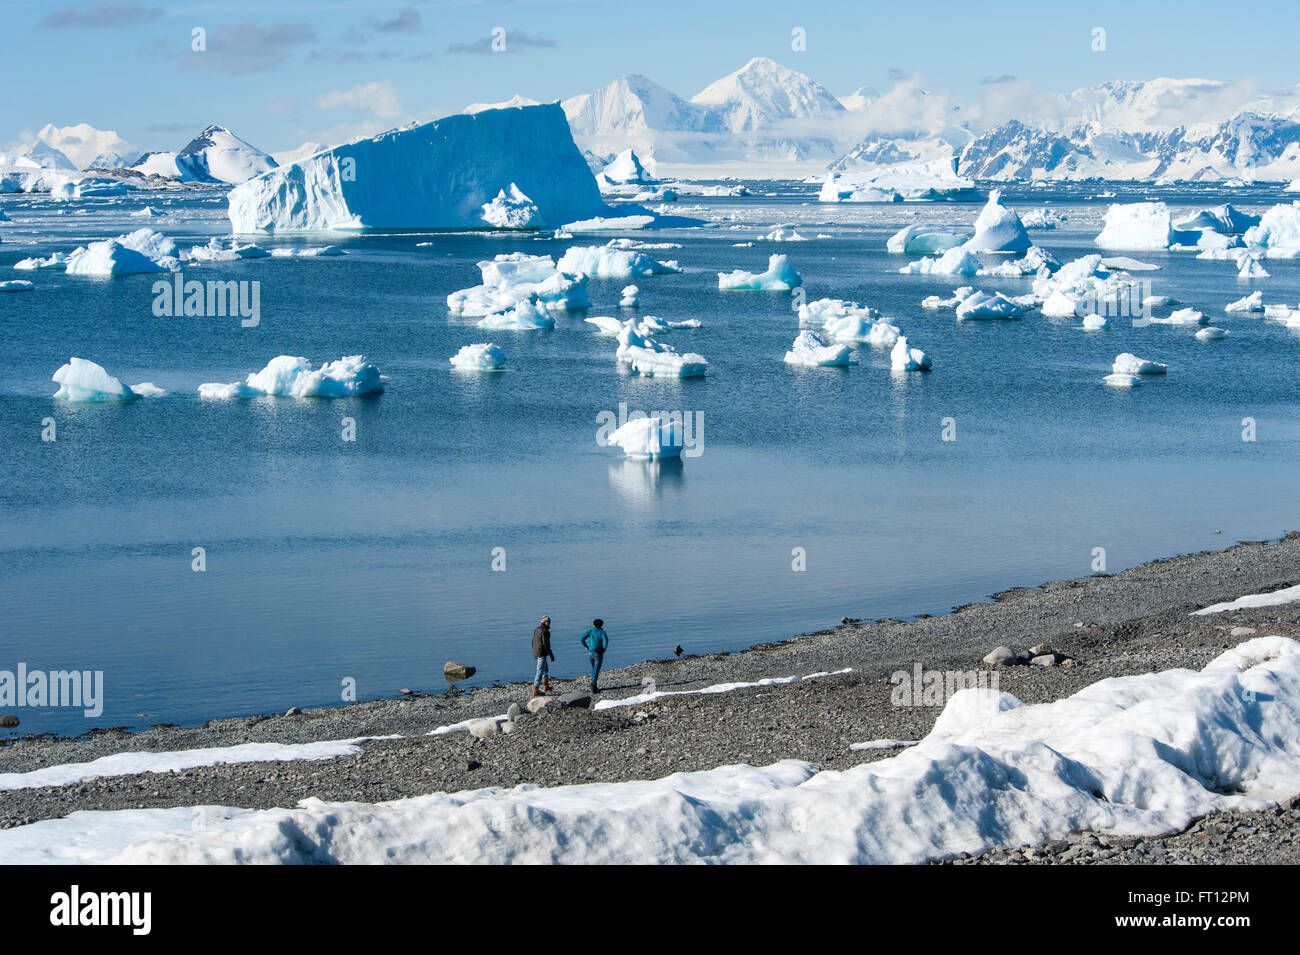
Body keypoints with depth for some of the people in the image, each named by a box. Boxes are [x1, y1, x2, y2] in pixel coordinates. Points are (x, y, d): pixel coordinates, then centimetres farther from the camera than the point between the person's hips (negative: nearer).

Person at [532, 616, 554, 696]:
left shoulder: (537, 630, 11)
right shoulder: (545, 631, -18)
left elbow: (533, 642, 17)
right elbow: (546, 644, -21)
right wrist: (551, 655, -15)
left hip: (536, 652, 10)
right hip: (542, 653, -10)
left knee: (546, 668, 24)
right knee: (540, 671, -5)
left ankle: (545, 686, 35)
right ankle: (535, 690, -4)